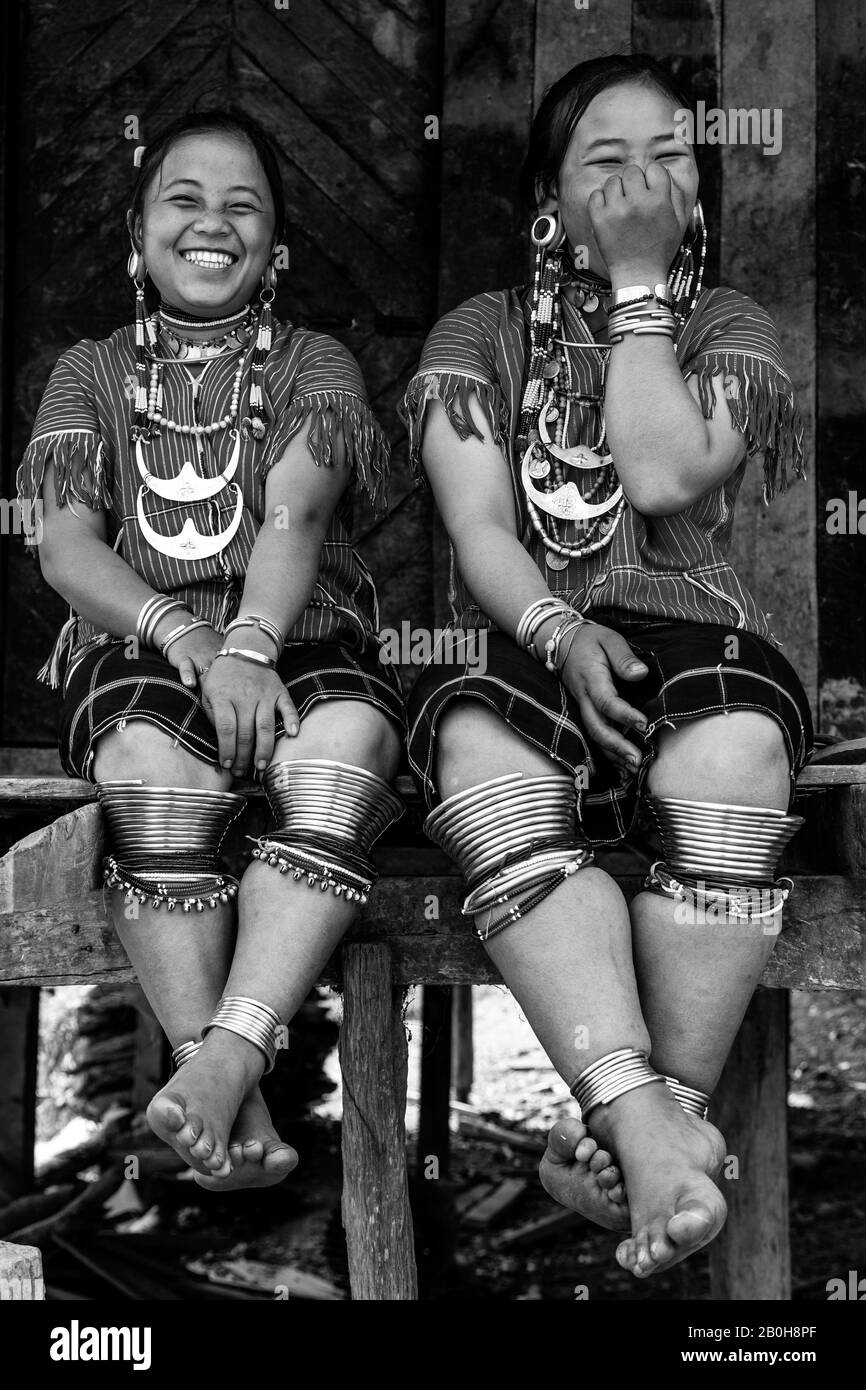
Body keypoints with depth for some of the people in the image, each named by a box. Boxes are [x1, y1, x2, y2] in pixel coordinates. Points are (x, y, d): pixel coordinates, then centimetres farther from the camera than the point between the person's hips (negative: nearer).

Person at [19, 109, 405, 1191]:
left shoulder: (315, 366, 16)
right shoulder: (90, 372, 18)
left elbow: (296, 513, -5)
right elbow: (65, 545, 3)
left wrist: (250, 647, -25)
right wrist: (189, 638, -17)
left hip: (300, 636, 0)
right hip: (136, 646, 0)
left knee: (345, 748, -35)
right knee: (156, 769, -35)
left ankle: (227, 1058, -42)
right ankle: (237, 1109, -35)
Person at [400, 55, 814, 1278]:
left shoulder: (730, 326, 15)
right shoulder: (479, 333, 16)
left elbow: (666, 475, -7)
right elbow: (478, 524, 0)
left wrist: (640, 284, 0)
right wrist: (562, 636, -20)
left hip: (693, 637, 0)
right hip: (520, 643, 0)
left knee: (738, 750, -37)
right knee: (478, 761, -36)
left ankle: (661, 1123, -28)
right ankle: (652, 1130, -40)